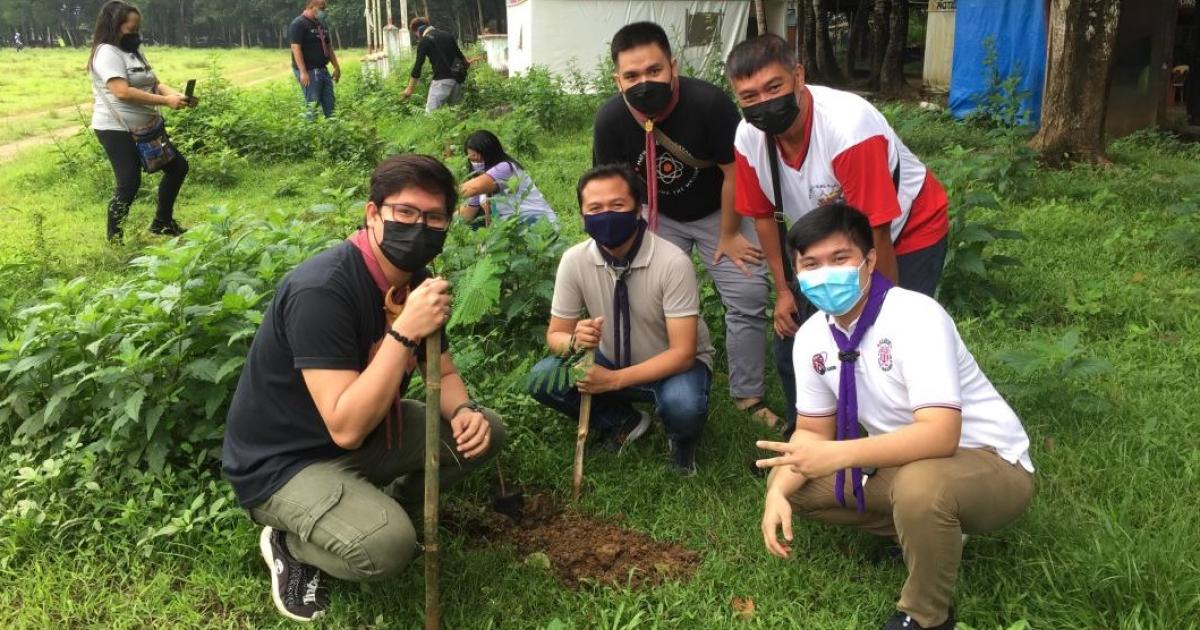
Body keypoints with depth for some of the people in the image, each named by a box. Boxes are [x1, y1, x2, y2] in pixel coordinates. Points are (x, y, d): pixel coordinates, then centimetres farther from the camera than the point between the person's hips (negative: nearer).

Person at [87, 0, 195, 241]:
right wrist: (165, 101, -25)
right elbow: (123, 92, -25)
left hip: (144, 127, 10)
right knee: (129, 184, -12)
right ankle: (114, 241, -1)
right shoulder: (107, 52, -14)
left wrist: (179, 96, -9)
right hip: (116, 130, -10)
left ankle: (162, 222, 27)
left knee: (178, 166, 14)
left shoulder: (134, 51, 15)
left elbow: (154, 84, 11)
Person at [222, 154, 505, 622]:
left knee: (483, 431, 0)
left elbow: (444, 374, 7)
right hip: (283, 461, -8)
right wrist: (405, 332, -39)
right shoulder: (321, 290, -31)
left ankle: (384, 509, 14)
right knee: (386, 546, -31)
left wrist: (463, 412, -16)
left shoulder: (417, 283, -5)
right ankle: (289, 544, 2)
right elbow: (346, 427, -34)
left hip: (364, 432, 8)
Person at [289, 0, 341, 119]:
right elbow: (296, 48, -18)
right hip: (309, 71, -8)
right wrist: (303, 72, -25)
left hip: (323, 70, 9)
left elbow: (329, 47, 23)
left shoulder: (321, 24, 16)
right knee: (312, 105, -8)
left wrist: (337, 67, 17)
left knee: (330, 104, 8)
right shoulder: (298, 24, -11)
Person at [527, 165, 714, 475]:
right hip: (613, 363, 4)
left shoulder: (673, 262, -27)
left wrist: (614, 380, -36)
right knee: (543, 379, -19)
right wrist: (575, 341, -32)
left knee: (682, 405, -37)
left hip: (674, 366, -4)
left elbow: (682, 353, -27)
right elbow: (556, 334, -7)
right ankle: (622, 422, 6)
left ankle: (682, 440, 2)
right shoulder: (574, 261, -15)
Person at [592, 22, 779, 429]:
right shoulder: (610, 120, -24)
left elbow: (734, 172, -20)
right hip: (658, 216, 2)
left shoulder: (709, 102, -33)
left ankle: (748, 395, 10)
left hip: (717, 211, -2)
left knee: (749, 297, -5)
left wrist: (728, 235, -11)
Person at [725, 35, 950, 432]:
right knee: (793, 343, 7)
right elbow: (764, 214, 0)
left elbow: (876, 232, -28)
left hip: (908, 233, -6)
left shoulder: (849, 128, -36)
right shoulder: (748, 138, -18)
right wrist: (783, 290, 4)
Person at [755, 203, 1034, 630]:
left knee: (919, 486, -39)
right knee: (787, 482, 0)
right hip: (905, 463, 7)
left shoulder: (915, 316, -27)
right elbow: (813, 432, 2)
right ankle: (927, 529, 9)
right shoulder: (812, 337, -7)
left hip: (990, 465, -7)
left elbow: (940, 435, -36)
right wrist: (779, 491, -16)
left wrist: (839, 455, -45)